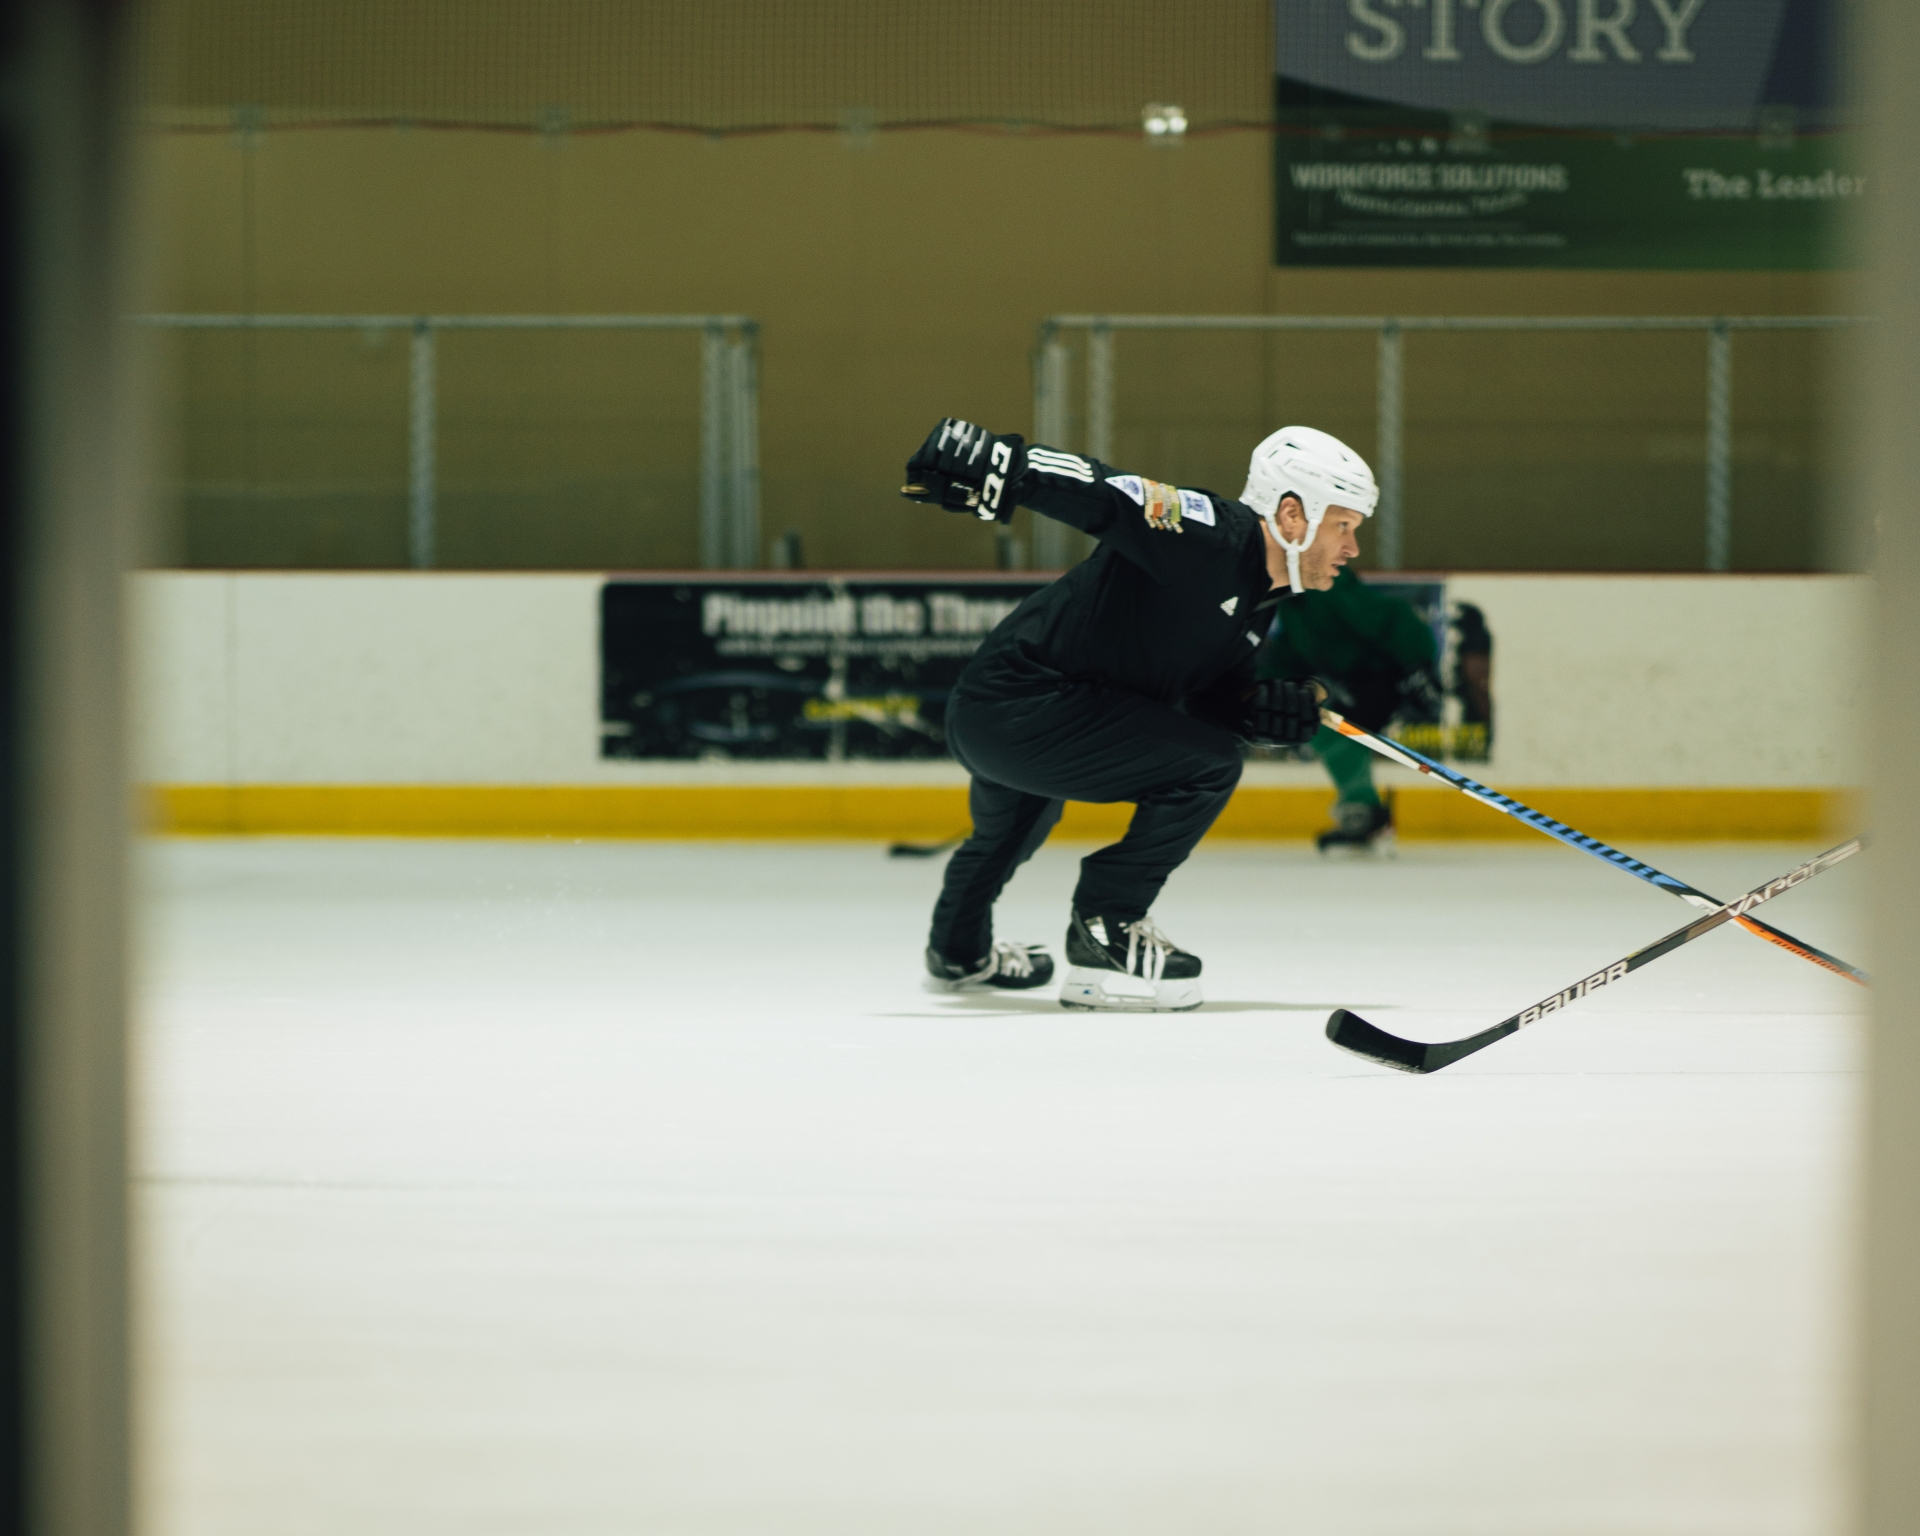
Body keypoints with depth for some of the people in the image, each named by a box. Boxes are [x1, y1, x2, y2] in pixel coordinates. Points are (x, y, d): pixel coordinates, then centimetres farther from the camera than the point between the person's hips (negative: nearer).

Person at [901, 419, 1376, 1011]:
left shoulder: (1258, 599, 12)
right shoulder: (1209, 532, -19)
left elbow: (1212, 697, 16)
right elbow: (1101, 494, -30)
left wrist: (1281, 707, -4)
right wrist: (999, 464, -45)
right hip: (1015, 708, -11)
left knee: (1012, 829, 38)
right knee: (1209, 763, -15)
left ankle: (959, 950, 67)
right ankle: (1103, 930, -7)